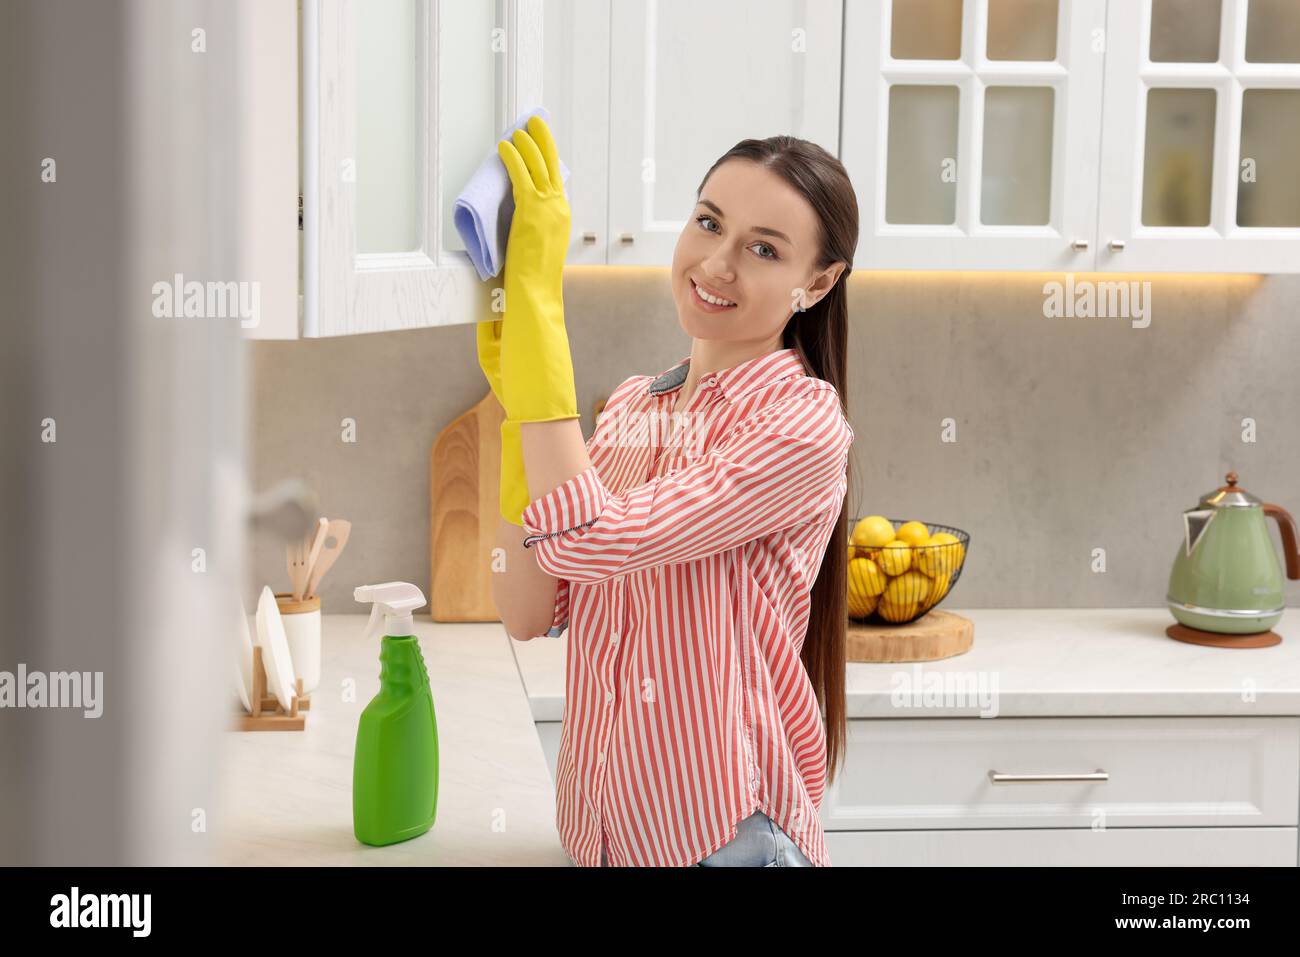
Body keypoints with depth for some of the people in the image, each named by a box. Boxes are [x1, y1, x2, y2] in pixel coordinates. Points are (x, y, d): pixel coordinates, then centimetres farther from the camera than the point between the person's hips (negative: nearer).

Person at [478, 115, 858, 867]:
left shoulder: (804, 423, -16)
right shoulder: (630, 406, 4)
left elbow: (584, 541, -26)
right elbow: (529, 613, -3)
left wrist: (538, 296, -24)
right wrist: (521, 408, -11)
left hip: (724, 836, -6)